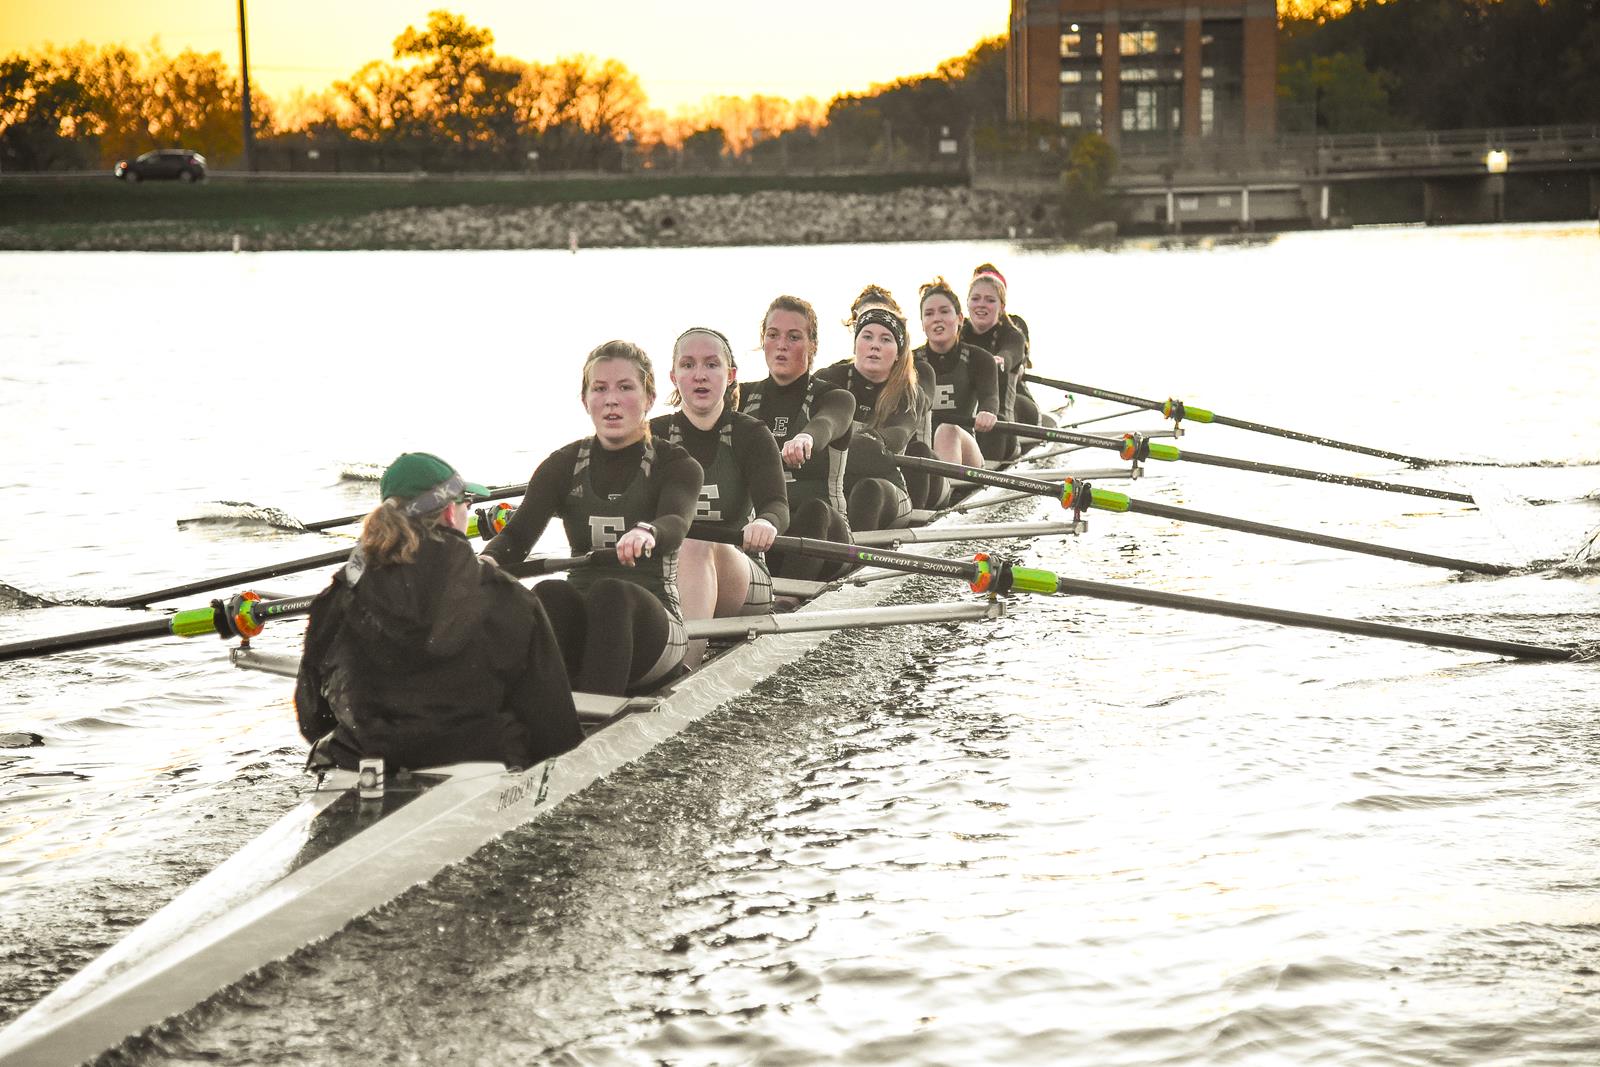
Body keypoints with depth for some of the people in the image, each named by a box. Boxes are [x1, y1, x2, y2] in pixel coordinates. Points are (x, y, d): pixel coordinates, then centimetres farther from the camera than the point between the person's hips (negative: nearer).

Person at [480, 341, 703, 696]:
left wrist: (647, 533, -45)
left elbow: (675, 524, -19)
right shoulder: (564, 465, 12)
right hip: (581, 623, 2)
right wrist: (486, 562, -28)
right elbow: (518, 534, -2)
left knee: (610, 594, -35)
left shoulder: (677, 465, 4)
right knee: (550, 594, -32)